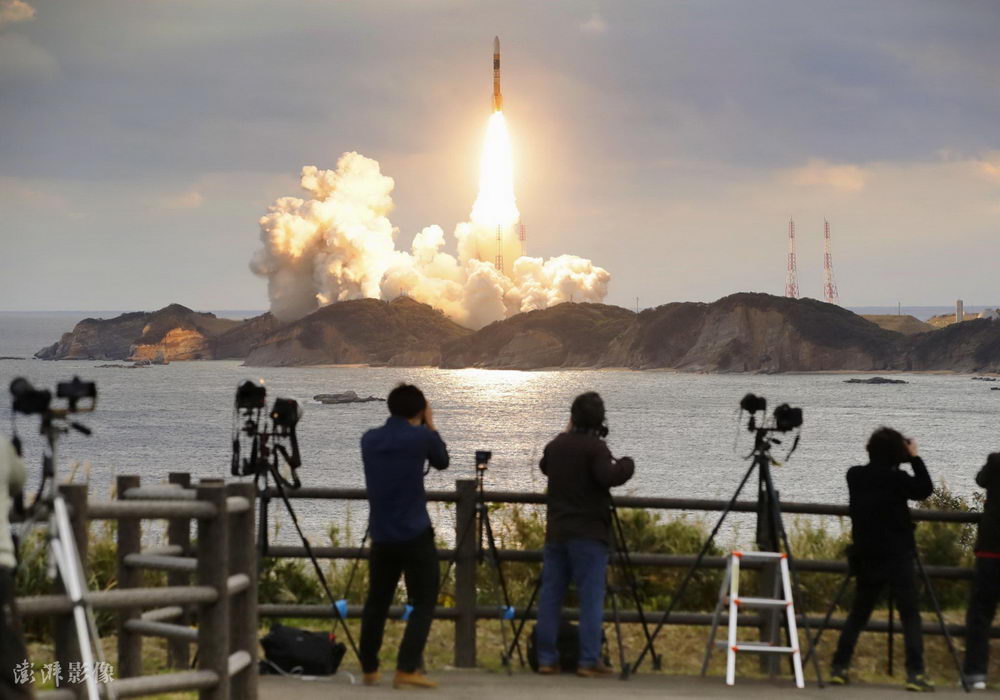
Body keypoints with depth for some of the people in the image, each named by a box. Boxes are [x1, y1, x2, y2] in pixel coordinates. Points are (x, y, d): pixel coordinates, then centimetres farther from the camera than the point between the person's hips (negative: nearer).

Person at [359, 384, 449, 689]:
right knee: (424, 603, 0)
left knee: (377, 602, 15)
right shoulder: (420, 437, -7)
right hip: (416, 535, -5)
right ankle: (407, 670, -10)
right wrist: (430, 426, 19)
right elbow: (442, 461, 12)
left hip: (381, 536, 5)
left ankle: (369, 669, 21)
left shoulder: (370, 440, 6)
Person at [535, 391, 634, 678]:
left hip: (555, 532, 6)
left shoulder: (556, 445, 9)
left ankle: (547, 659, 8)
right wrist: (626, 465, -7)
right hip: (588, 534, -6)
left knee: (550, 596, 8)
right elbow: (609, 477, -26)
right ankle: (589, 661, -6)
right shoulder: (595, 447, -11)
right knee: (591, 598, -3)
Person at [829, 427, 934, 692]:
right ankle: (915, 673, -12)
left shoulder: (855, 476, 4)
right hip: (897, 556, -5)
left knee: (858, 613, 15)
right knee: (910, 615, -3)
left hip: (867, 556, 5)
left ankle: (839, 668, 11)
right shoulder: (894, 478, -12)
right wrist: (915, 458, 4)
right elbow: (925, 489, 1)